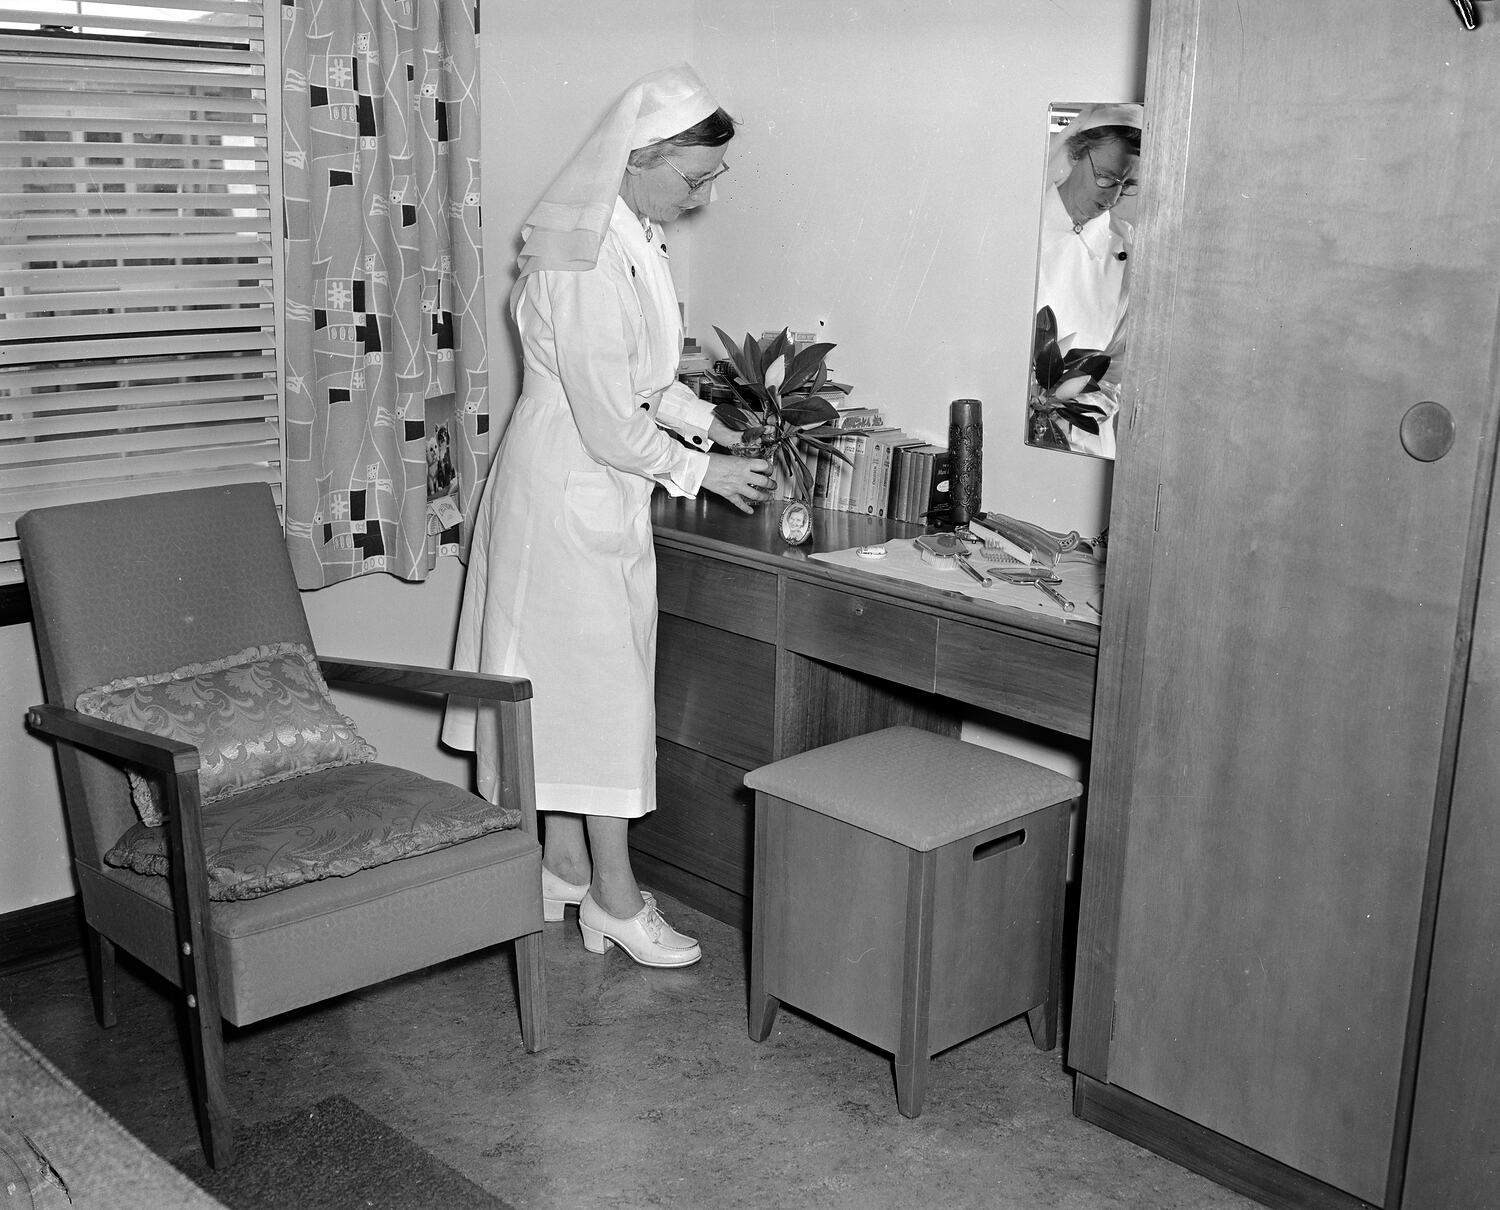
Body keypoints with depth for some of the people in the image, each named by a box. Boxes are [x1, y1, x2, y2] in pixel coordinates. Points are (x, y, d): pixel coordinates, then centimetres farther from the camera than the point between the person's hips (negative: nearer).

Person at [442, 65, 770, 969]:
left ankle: (563, 862, 28)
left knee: (569, 680, 16)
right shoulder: (588, 263, -26)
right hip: (573, 491, -9)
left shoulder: (635, 237, 5)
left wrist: (706, 424, 6)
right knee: (601, 684, -1)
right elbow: (612, 430, -23)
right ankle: (614, 895, 12)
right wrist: (703, 470, -12)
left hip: (599, 487, 9)